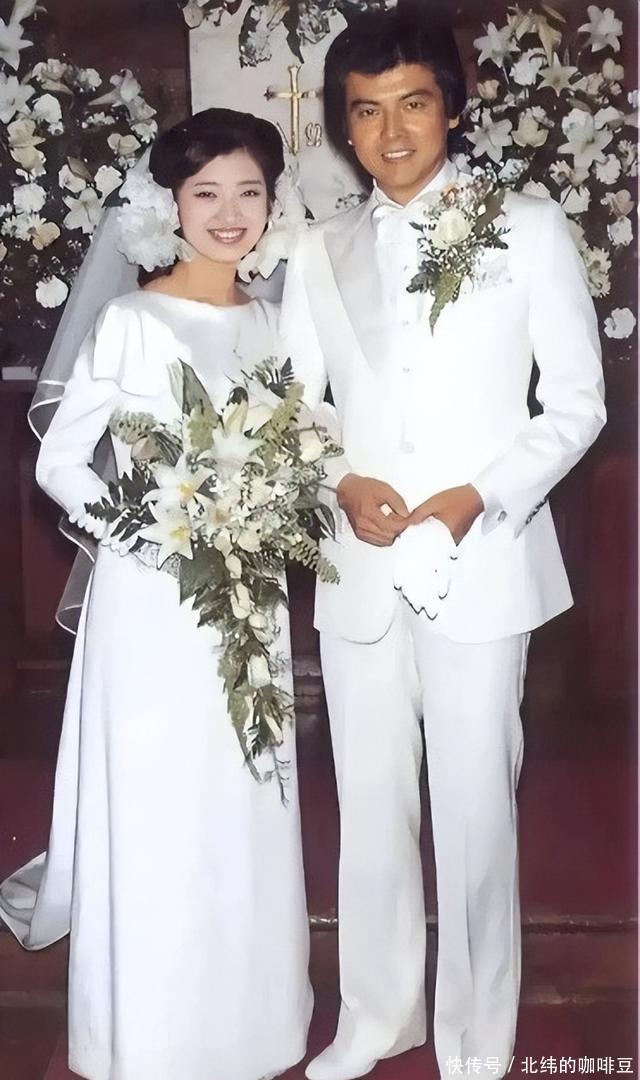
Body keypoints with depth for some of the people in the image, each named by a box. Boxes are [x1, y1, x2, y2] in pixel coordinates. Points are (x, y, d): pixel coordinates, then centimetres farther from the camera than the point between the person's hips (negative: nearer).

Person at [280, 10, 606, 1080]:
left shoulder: (530, 227, 1)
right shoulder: (318, 252, 11)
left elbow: (577, 402, 0)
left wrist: (483, 496, -14)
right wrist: (339, 482, -7)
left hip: (482, 567, -3)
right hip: (358, 573, 3)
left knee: (474, 810, 3)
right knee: (371, 808, 12)